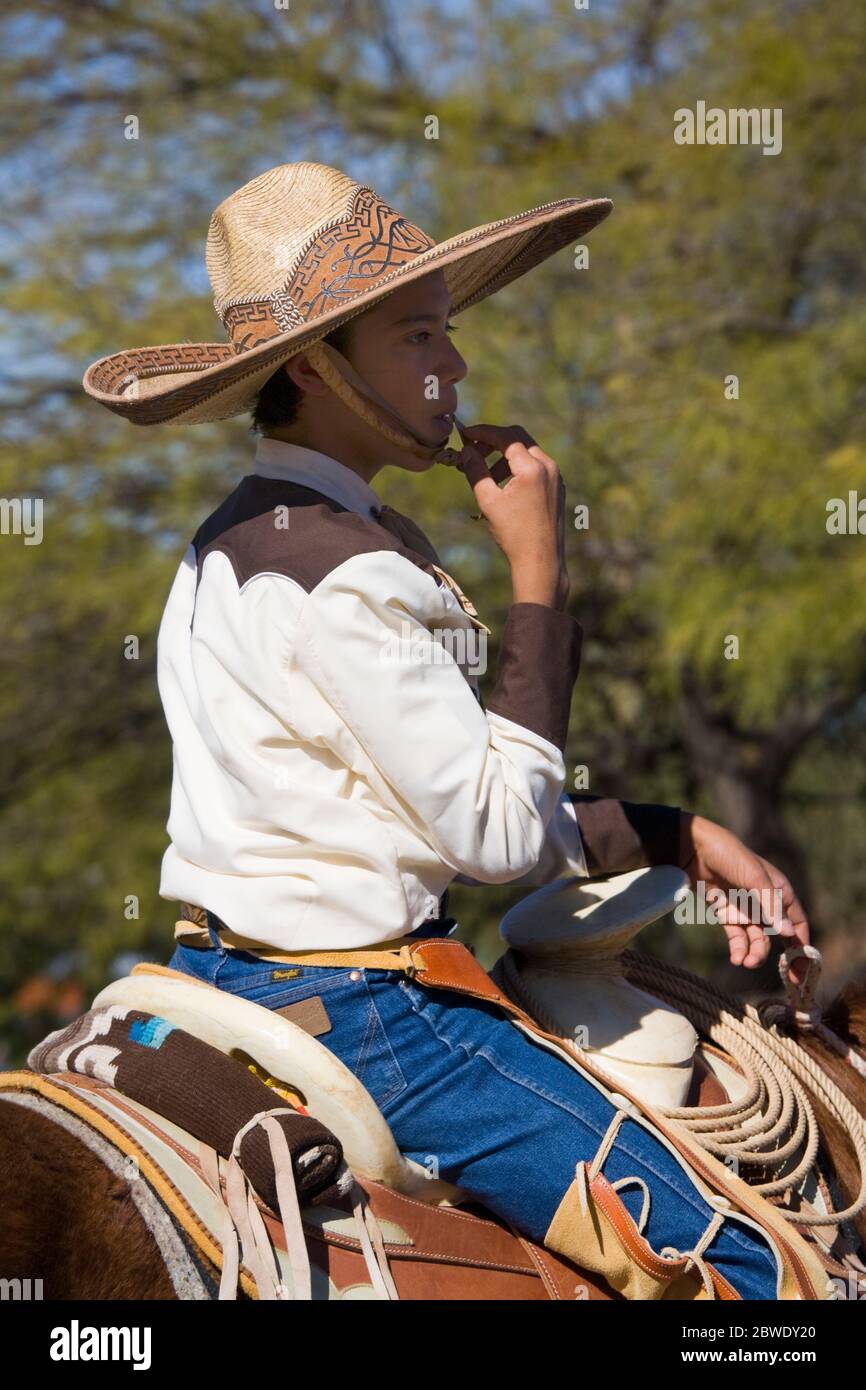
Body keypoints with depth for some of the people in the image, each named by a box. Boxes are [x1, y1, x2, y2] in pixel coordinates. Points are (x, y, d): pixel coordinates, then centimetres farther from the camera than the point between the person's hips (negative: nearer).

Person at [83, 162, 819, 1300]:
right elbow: (500, 835, -18)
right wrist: (540, 579, -13)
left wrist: (673, 838, 9)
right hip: (351, 1005, -11)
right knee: (745, 1258, -11)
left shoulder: (233, 544, 13)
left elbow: (453, 803, 14)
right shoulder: (345, 576, -19)